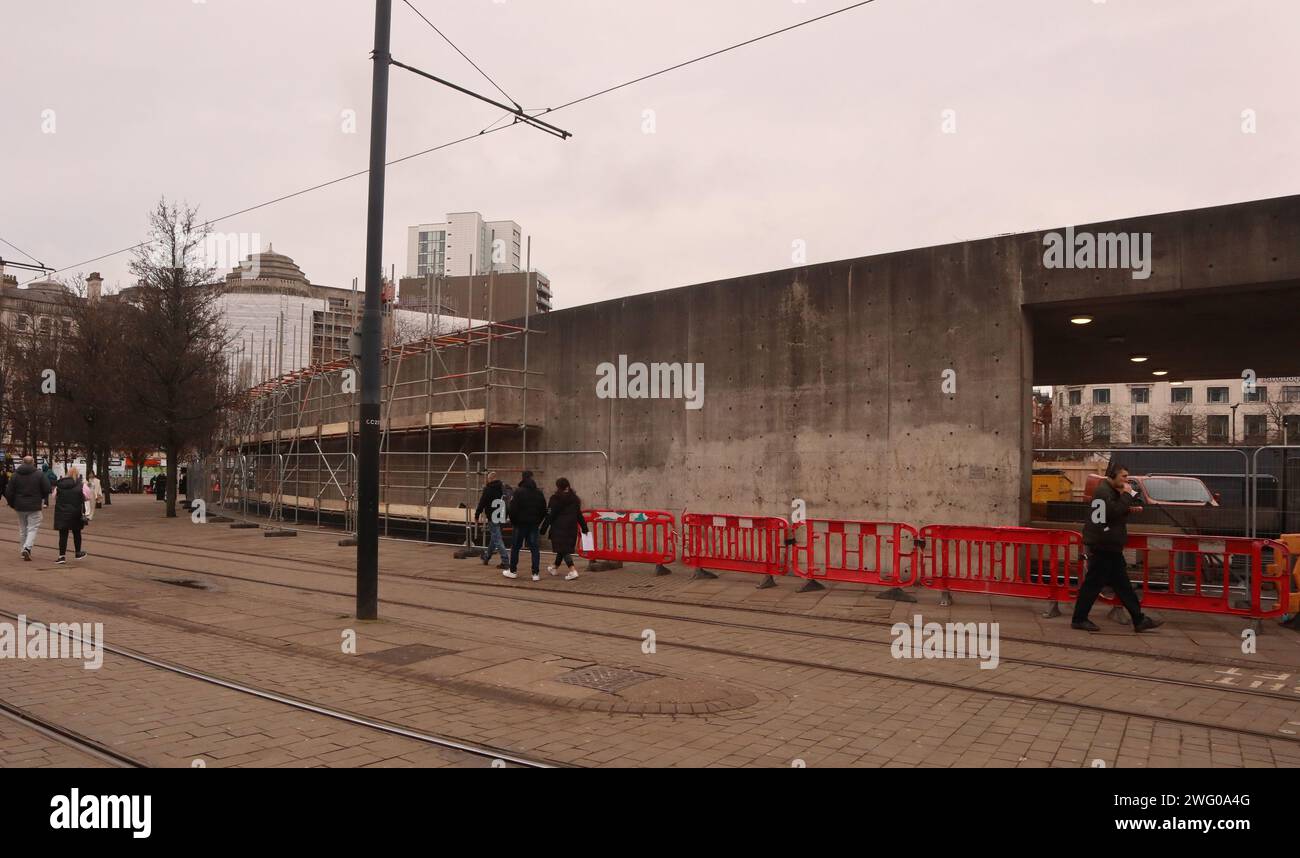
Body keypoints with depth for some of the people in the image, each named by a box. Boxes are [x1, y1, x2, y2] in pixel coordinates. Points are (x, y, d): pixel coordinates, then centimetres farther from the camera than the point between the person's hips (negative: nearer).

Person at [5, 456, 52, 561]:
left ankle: (23, 550, 19)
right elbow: (47, 490, -6)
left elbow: (8, 492, 0)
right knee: (32, 528, 0)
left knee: (22, 529, 15)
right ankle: (27, 548, -19)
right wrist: (42, 498, 15)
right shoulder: (40, 474, -7)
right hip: (34, 507, -3)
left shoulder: (16, 474, 0)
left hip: (20, 507, 3)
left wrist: (12, 504, 13)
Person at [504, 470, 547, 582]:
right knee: (534, 548, 4)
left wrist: (512, 522, 0)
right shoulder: (539, 493, 5)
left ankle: (513, 571, 18)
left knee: (515, 547, 10)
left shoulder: (519, 492, -11)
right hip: (534, 524, 4)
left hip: (521, 523, -4)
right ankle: (536, 573, -1)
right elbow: (544, 510, 9)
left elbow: (513, 509, -13)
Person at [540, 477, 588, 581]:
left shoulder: (555, 499, -10)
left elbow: (549, 516, -11)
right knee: (564, 548, 19)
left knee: (563, 549, -4)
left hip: (559, 528, -6)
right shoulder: (574, 499, 6)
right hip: (572, 528, 6)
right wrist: (584, 528, 13)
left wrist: (543, 529, -7)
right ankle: (555, 568, 38)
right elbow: (579, 515, 9)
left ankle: (572, 571, -18)